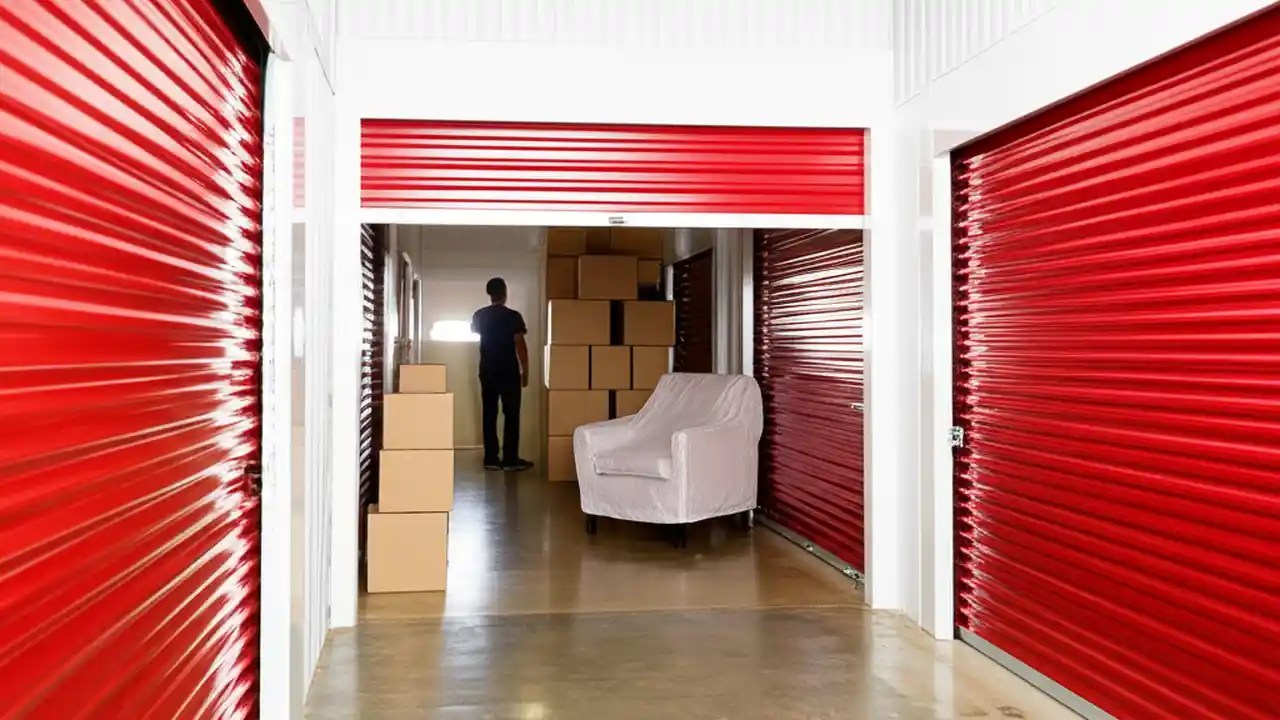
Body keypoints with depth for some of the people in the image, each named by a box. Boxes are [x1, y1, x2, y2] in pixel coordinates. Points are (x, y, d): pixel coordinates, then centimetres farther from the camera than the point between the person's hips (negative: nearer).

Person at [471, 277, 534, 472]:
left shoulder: (479, 315, 4)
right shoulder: (513, 316, -11)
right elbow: (520, 345, -12)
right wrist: (525, 370, -3)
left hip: (487, 371, 4)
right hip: (509, 371, -4)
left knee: (489, 414, 7)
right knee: (511, 415, 1)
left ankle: (491, 458, 7)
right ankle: (510, 459, 0)